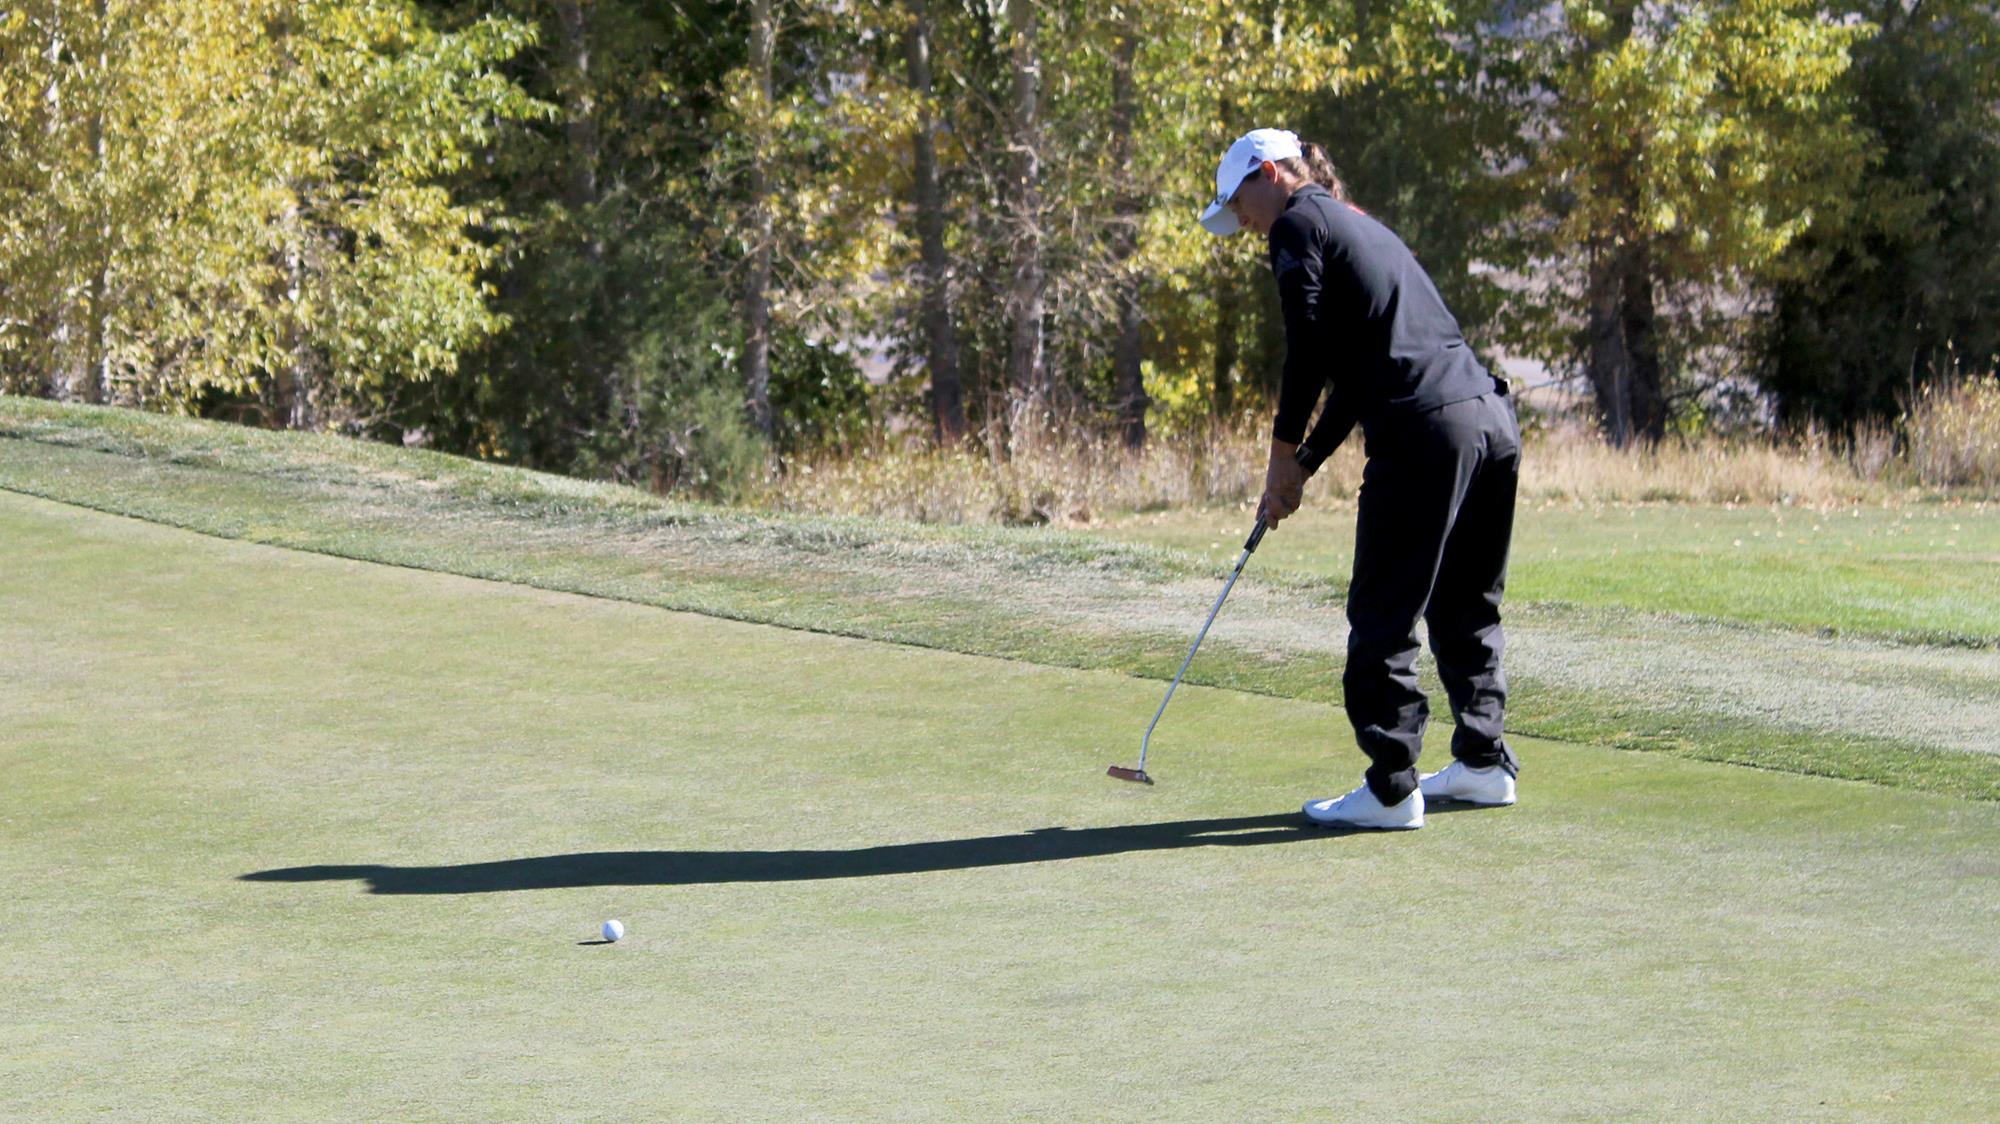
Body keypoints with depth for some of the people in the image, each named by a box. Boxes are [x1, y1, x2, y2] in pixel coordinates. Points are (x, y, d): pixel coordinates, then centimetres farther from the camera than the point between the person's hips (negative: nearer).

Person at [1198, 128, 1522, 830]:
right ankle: (1484, 763, 25)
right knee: (1465, 609, 20)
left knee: (1382, 618, -2)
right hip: (1491, 418, 9)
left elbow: (1307, 351, -8)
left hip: (1427, 432, -9)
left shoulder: (1299, 224, 1)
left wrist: (1284, 451, 4)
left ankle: (1390, 791, -2)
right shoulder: (1360, 228, 28)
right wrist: (1304, 466, 24)